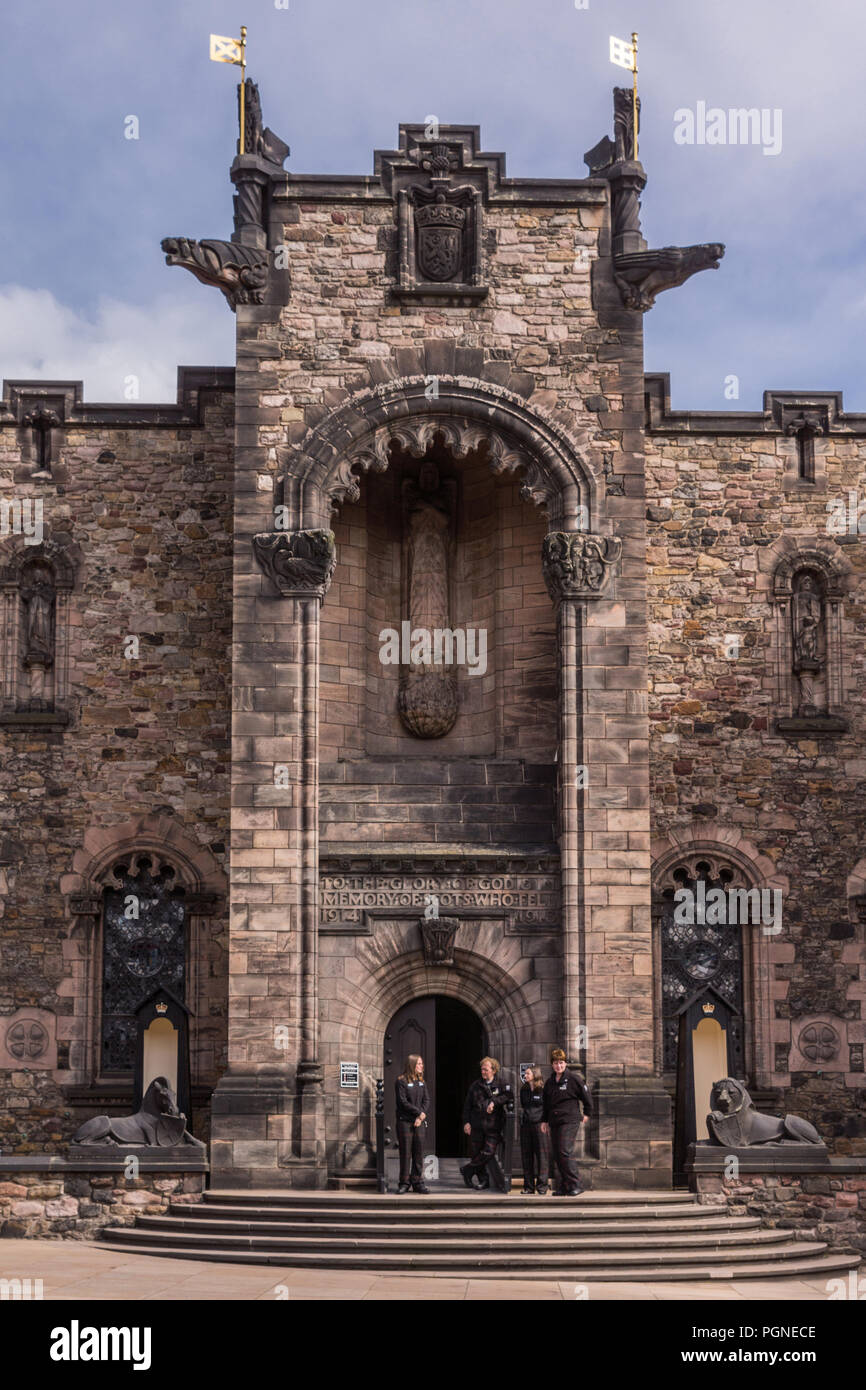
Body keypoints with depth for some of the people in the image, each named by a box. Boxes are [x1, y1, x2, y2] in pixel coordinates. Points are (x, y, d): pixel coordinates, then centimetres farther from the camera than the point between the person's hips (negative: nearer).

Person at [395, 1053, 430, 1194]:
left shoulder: (422, 1082, 13)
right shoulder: (401, 1081, -4)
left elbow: (427, 1100, 7)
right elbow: (403, 1102, -10)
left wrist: (421, 1117, -7)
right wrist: (419, 1112, -10)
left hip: (419, 1122, 4)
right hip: (405, 1121, -4)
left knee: (419, 1151, 2)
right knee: (405, 1152, -2)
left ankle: (418, 1182, 8)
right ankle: (404, 1183, 5)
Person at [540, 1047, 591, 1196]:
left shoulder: (573, 1079, -3)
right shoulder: (549, 1082, 14)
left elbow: (586, 1098, 5)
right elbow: (545, 1103, 23)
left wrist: (586, 1115, 8)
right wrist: (544, 1121, 19)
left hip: (570, 1121, -6)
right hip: (554, 1122, 6)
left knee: (564, 1152, -17)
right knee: (557, 1155, 4)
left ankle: (575, 1185, -14)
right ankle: (564, 1187, 11)